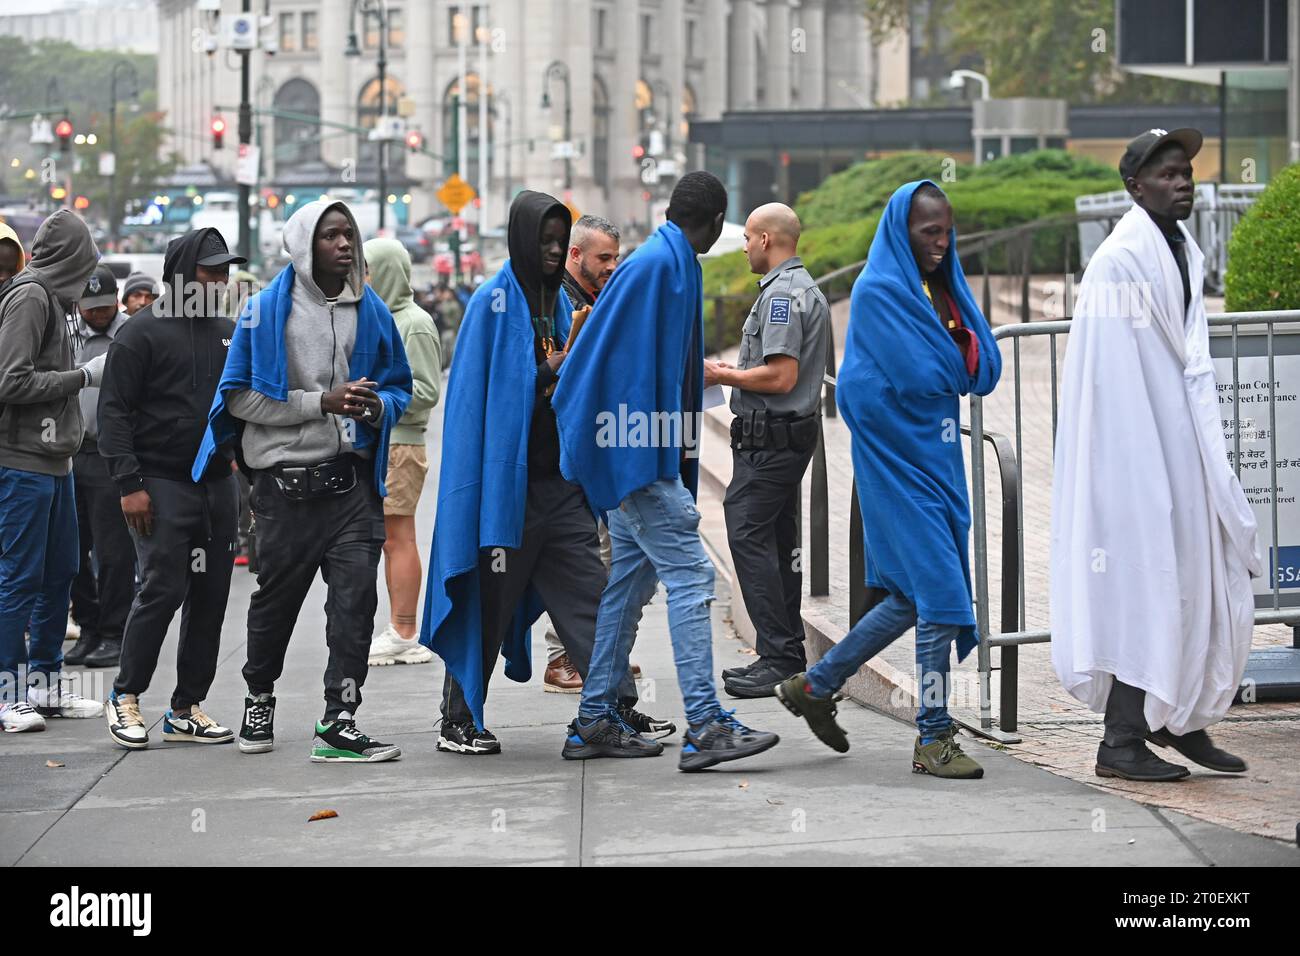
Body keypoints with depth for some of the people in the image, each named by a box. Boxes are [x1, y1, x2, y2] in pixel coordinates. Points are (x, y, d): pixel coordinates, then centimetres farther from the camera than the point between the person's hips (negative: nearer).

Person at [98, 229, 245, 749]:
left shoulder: (228, 333, 14)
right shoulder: (142, 333, -5)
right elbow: (114, 412, -9)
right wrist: (129, 484, -16)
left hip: (218, 485, 6)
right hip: (162, 486, -6)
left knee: (210, 598, 5)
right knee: (163, 590, -11)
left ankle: (187, 708, 13)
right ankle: (125, 697, 5)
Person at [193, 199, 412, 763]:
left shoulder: (370, 311, 9)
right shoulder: (267, 310, -4)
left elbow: (399, 386, 17)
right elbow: (241, 397, -8)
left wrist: (376, 404, -7)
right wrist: (322, 402, -14)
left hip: (353, 480, 3)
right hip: (287, 483, -2)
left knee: (355, 597, -9)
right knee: (277, 597, 12)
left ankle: (339, 722, -8)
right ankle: (259, 699, 35)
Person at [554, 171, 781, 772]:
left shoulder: (669, 265, 17)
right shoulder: (657, 266, -13)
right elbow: (629, 362, -19)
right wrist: (640, 457, -20)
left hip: (646, 456, 10)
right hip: (641, 455, -10)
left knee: (632, 579, 12)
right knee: (688, 575, -12)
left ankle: (595, 722, 16)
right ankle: (704, 727, -16)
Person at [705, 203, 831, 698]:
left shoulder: (781, 294, -16)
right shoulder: (806, 289, 18)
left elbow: (781, 377, -23)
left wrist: (721, 376, -12)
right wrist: (734, 370, 20)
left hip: (769, 437, -11)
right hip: (795, 431, 11)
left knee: (749, 536, -11)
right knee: (779, 541, 13)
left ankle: (778, 659, -12)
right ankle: (788, 655, 16)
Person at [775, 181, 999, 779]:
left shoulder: (942, 287, 13)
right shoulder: (878, 290, -12)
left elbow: (985, 368, 6)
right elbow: (921, 375, -20)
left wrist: (958, 350, -13)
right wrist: (954, 356, -1)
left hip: (937, 455, 8)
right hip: (899, 459, -8)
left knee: (913, 597, 12)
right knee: (939, 590, -10)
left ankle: (815, 685, 26)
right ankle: (933, 739, -3)